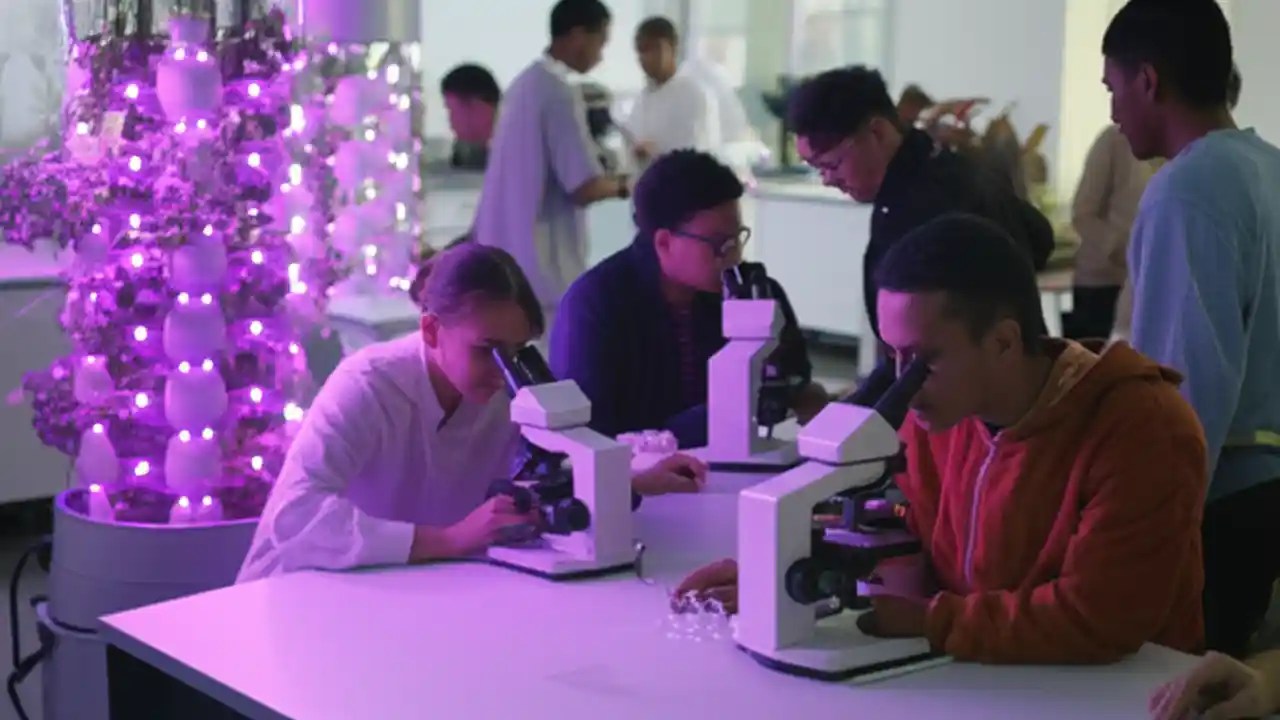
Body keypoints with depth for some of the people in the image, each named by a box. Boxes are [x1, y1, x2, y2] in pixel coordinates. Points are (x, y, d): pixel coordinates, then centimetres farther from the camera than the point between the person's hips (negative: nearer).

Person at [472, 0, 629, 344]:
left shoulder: (524, 84, 11)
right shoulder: (560, 94, -17)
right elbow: (585, 187, -21)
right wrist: (620, 185, -1)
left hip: (507, 258, 9)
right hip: (545, 262, -9)